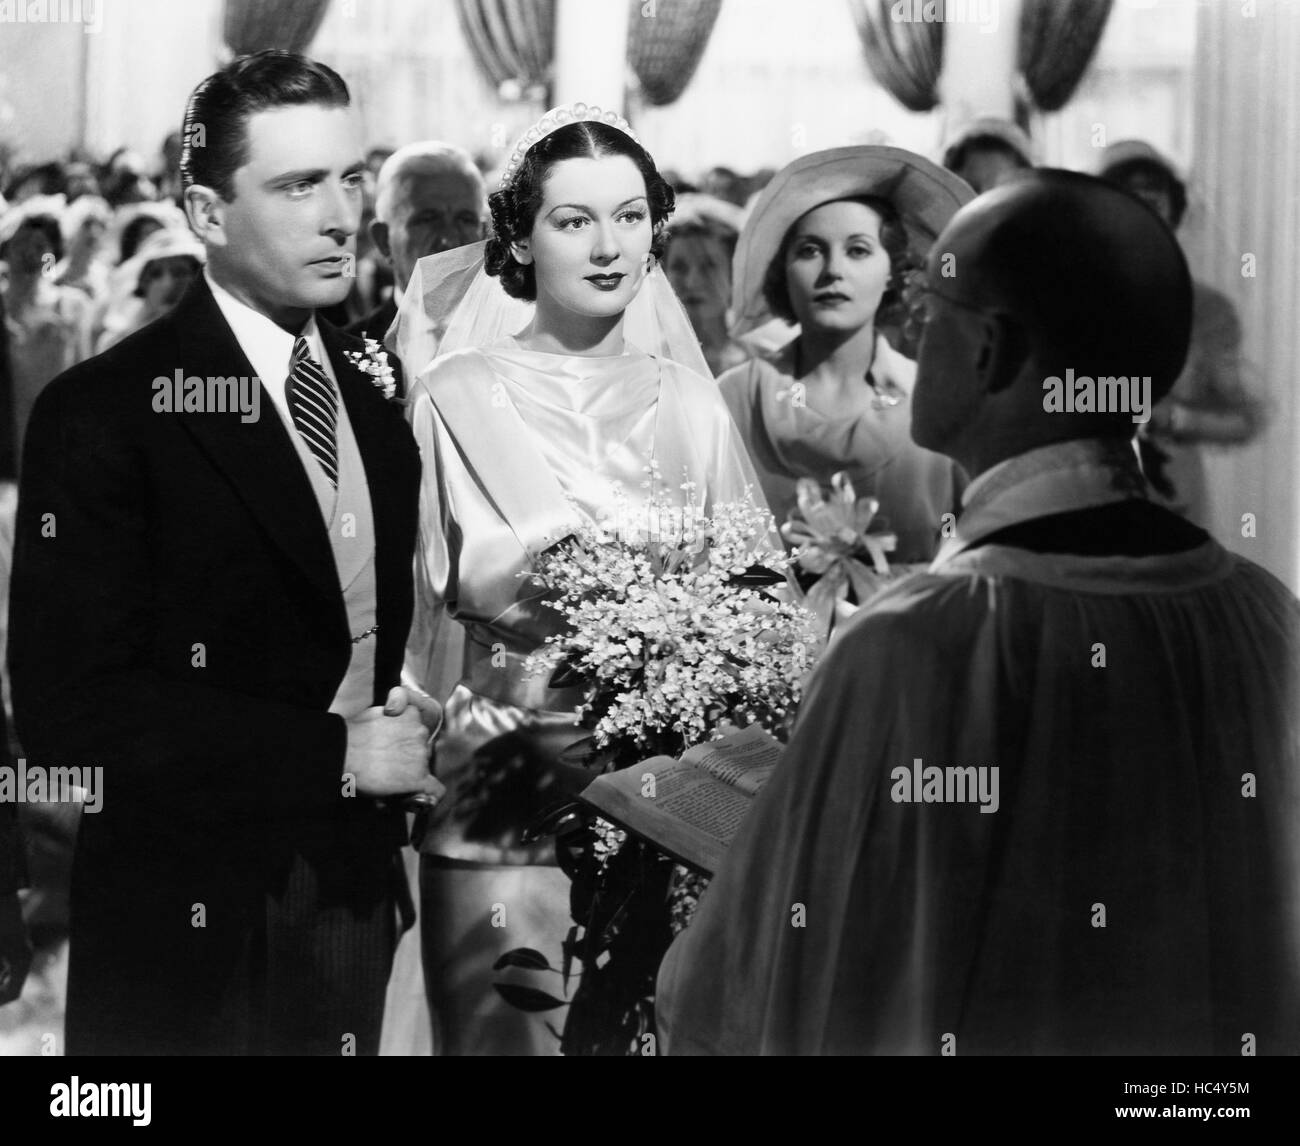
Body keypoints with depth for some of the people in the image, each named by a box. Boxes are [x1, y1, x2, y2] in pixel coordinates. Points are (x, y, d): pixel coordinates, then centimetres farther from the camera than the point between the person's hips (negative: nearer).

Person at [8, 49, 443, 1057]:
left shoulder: (374, 393, 9)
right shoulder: (103, 415, -13)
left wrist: (406, 726, -3)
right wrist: (332, 752, -18)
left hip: (356, 897, 6)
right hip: (194, 936, -6)